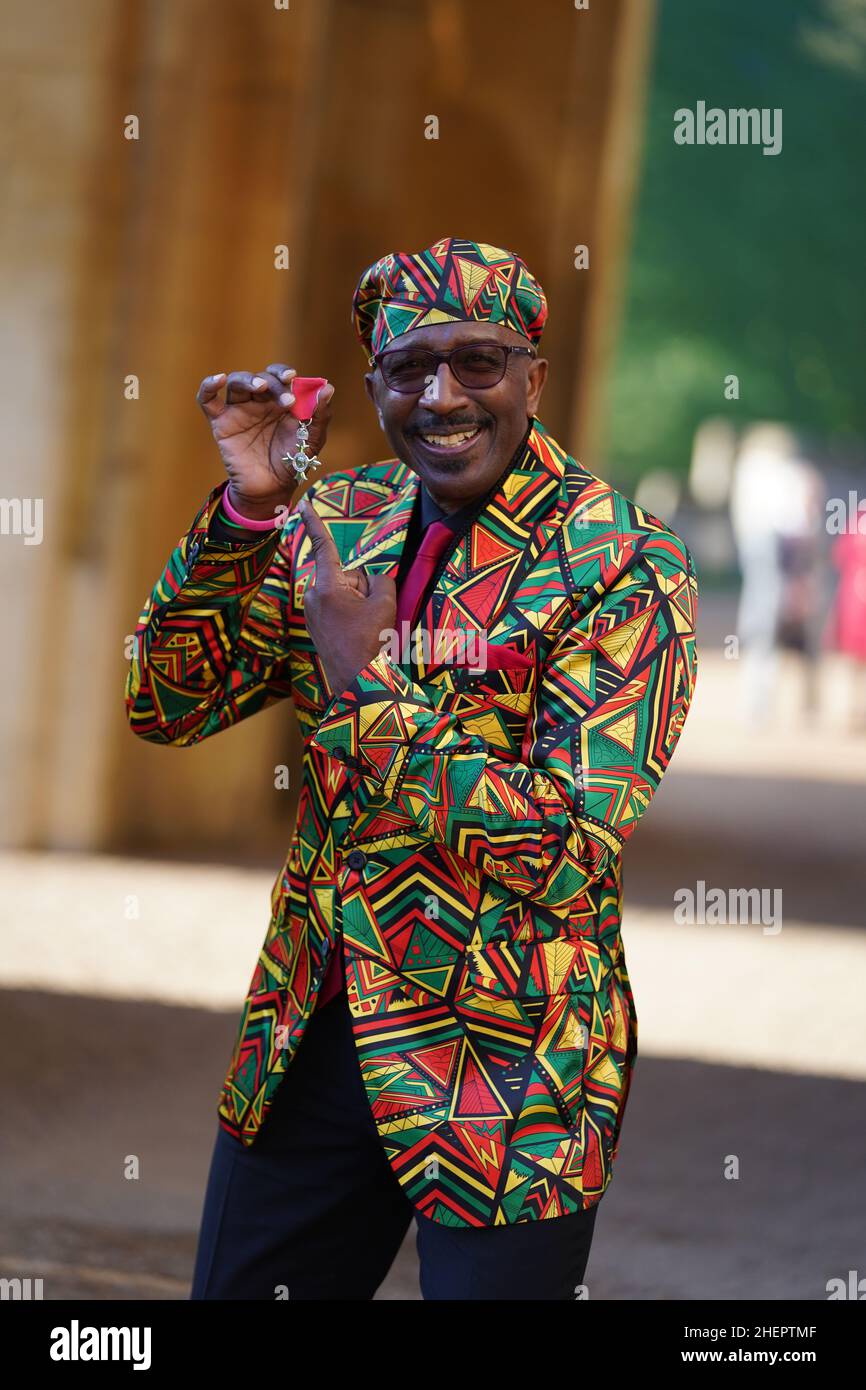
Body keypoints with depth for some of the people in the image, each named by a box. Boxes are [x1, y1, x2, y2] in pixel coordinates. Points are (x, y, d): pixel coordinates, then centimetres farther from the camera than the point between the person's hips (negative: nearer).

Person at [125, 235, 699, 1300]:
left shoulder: (622, 561, -13)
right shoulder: (338, 521, 5)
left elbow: (574, 842, -21)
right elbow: (168, 708, 1)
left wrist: (368, 684, -20)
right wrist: (246, 510, -12)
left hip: (503, 1067, -6)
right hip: (310, 1037, 6)